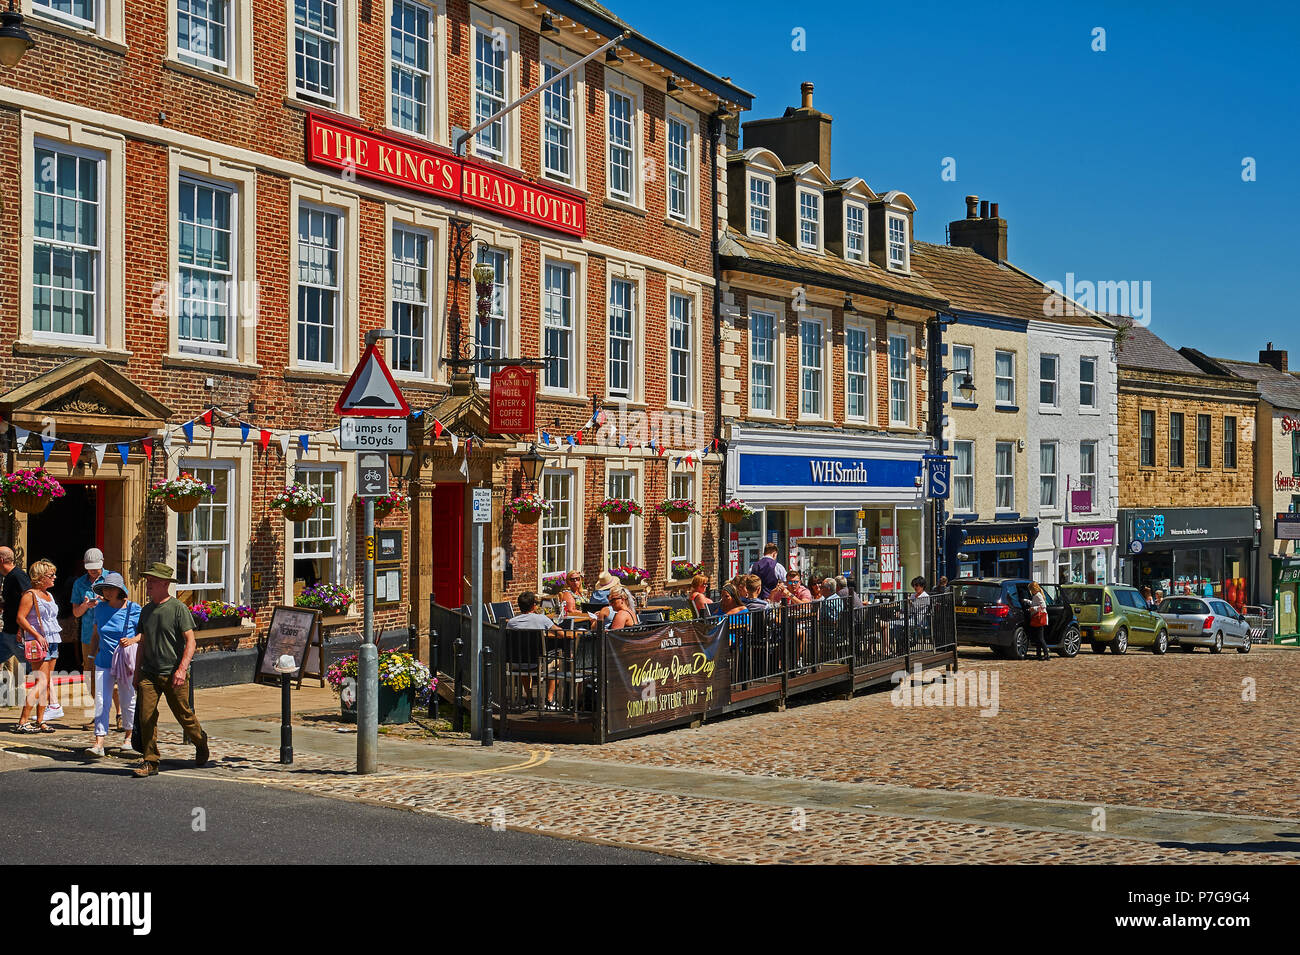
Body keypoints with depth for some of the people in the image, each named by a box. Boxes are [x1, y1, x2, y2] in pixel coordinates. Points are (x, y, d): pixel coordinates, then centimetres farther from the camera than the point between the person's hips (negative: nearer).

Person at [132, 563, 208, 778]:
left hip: (173, 674, -5)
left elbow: (190, 641, -11)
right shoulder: (146, 611, 12)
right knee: (146, 717, -5)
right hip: (149, 674, 5)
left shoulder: (178, 608, -8)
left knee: (183, 715, 6)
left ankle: (200, 741, 34)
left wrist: (182, 669, -22)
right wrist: (137, 673, 18)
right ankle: (150, 762, 3)